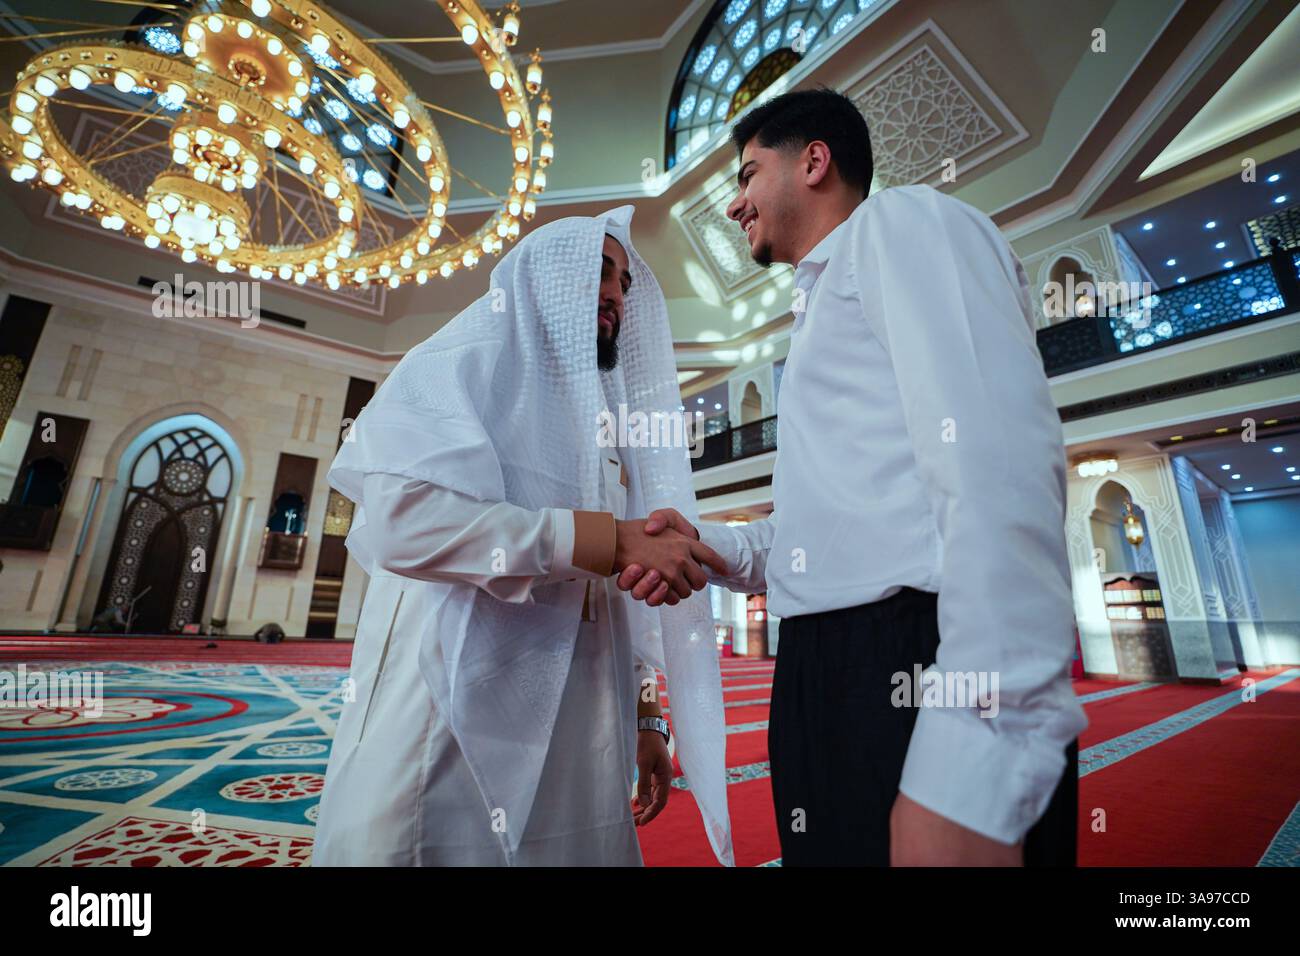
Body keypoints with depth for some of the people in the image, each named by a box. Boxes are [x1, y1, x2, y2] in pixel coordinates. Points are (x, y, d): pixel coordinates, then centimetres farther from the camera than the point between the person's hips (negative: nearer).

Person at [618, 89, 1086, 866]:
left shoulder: (903, 221, 0)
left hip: (922, 671, -8)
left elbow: (996, 461, -18)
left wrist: (972, 771, -24)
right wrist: (711, 547, 8)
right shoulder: (825, 299, 26)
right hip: (828, 684, 9)